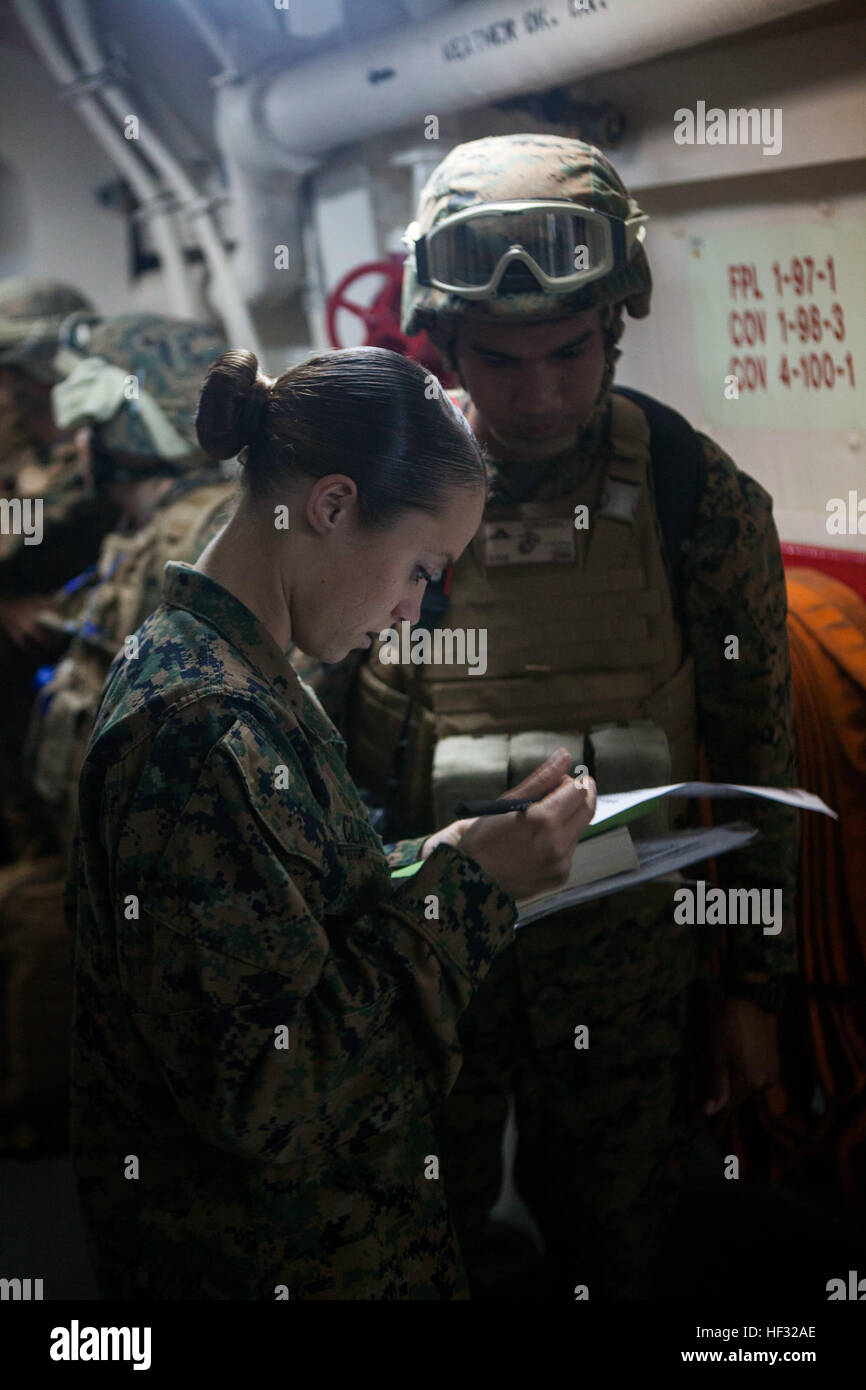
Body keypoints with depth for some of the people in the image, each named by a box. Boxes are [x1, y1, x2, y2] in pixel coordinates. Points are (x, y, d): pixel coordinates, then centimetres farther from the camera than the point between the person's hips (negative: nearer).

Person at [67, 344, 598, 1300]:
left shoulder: (240, 679, 5)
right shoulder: (199, 728, -27)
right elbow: (262, 1094, -27)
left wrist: (453, 854, 0)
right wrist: (464, 882, -22)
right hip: (273, 1259, -9)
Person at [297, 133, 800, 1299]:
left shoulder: (698, 497, -10)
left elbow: (755, 751, -2)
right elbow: (317, 720, 0)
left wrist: (754, 983, 0)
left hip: (629, 952, 0)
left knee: (611, 1245, 18)